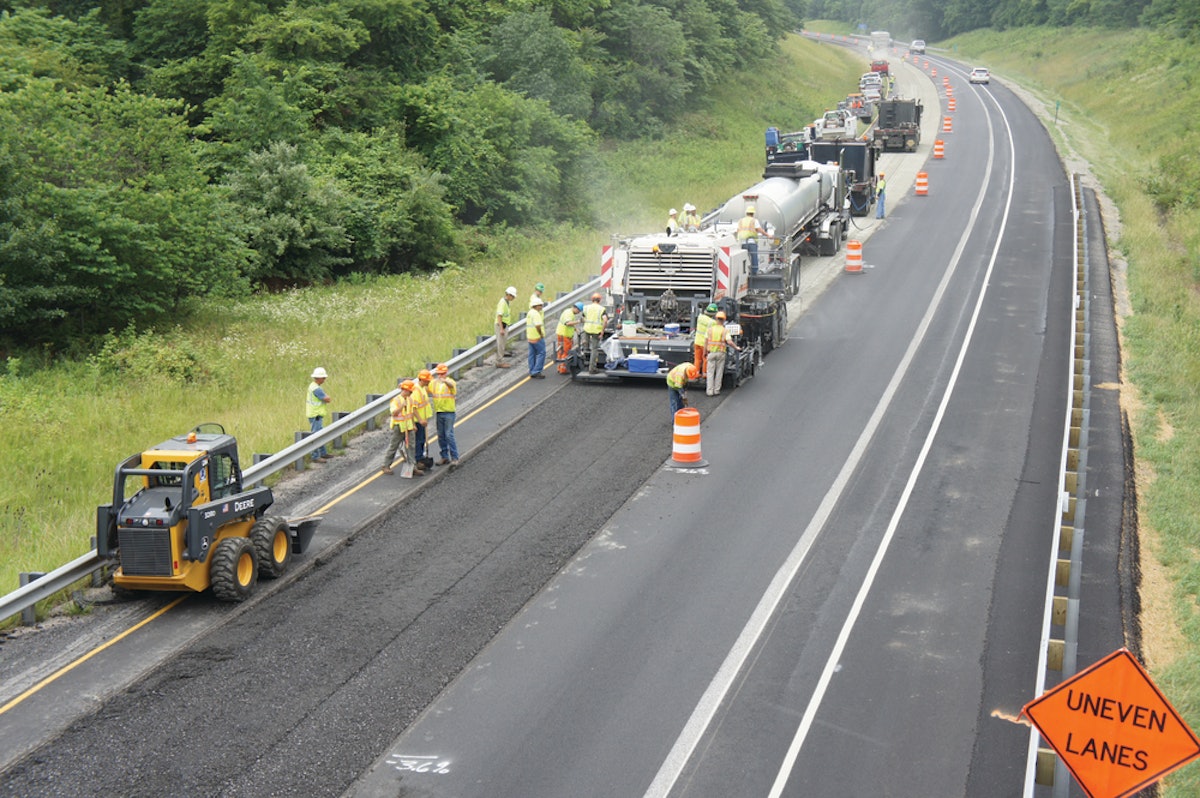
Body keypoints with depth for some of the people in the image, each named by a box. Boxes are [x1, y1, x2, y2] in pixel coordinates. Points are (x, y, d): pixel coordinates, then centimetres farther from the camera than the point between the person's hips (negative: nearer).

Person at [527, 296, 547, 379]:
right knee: (541, 353, -4)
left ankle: (532, 372, 16)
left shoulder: (529, 313, 13)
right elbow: (537, 325, -28)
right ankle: (536, 372, -8)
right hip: (537, 338, -10)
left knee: (532, 354, 12)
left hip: (530, 337, 10)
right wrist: (541, 334, -16)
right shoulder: (536, 314, -18)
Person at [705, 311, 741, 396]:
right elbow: (729, 342, -15)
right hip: (721, 353, -1)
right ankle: (717, 390, 10)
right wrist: (737, 347, 0)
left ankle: (710, 391, 0)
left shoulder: (710, 329, -1)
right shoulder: (725, 331, -5)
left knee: (710, 372, 4)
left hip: (711, 353, 1)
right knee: (719, 372, 9)